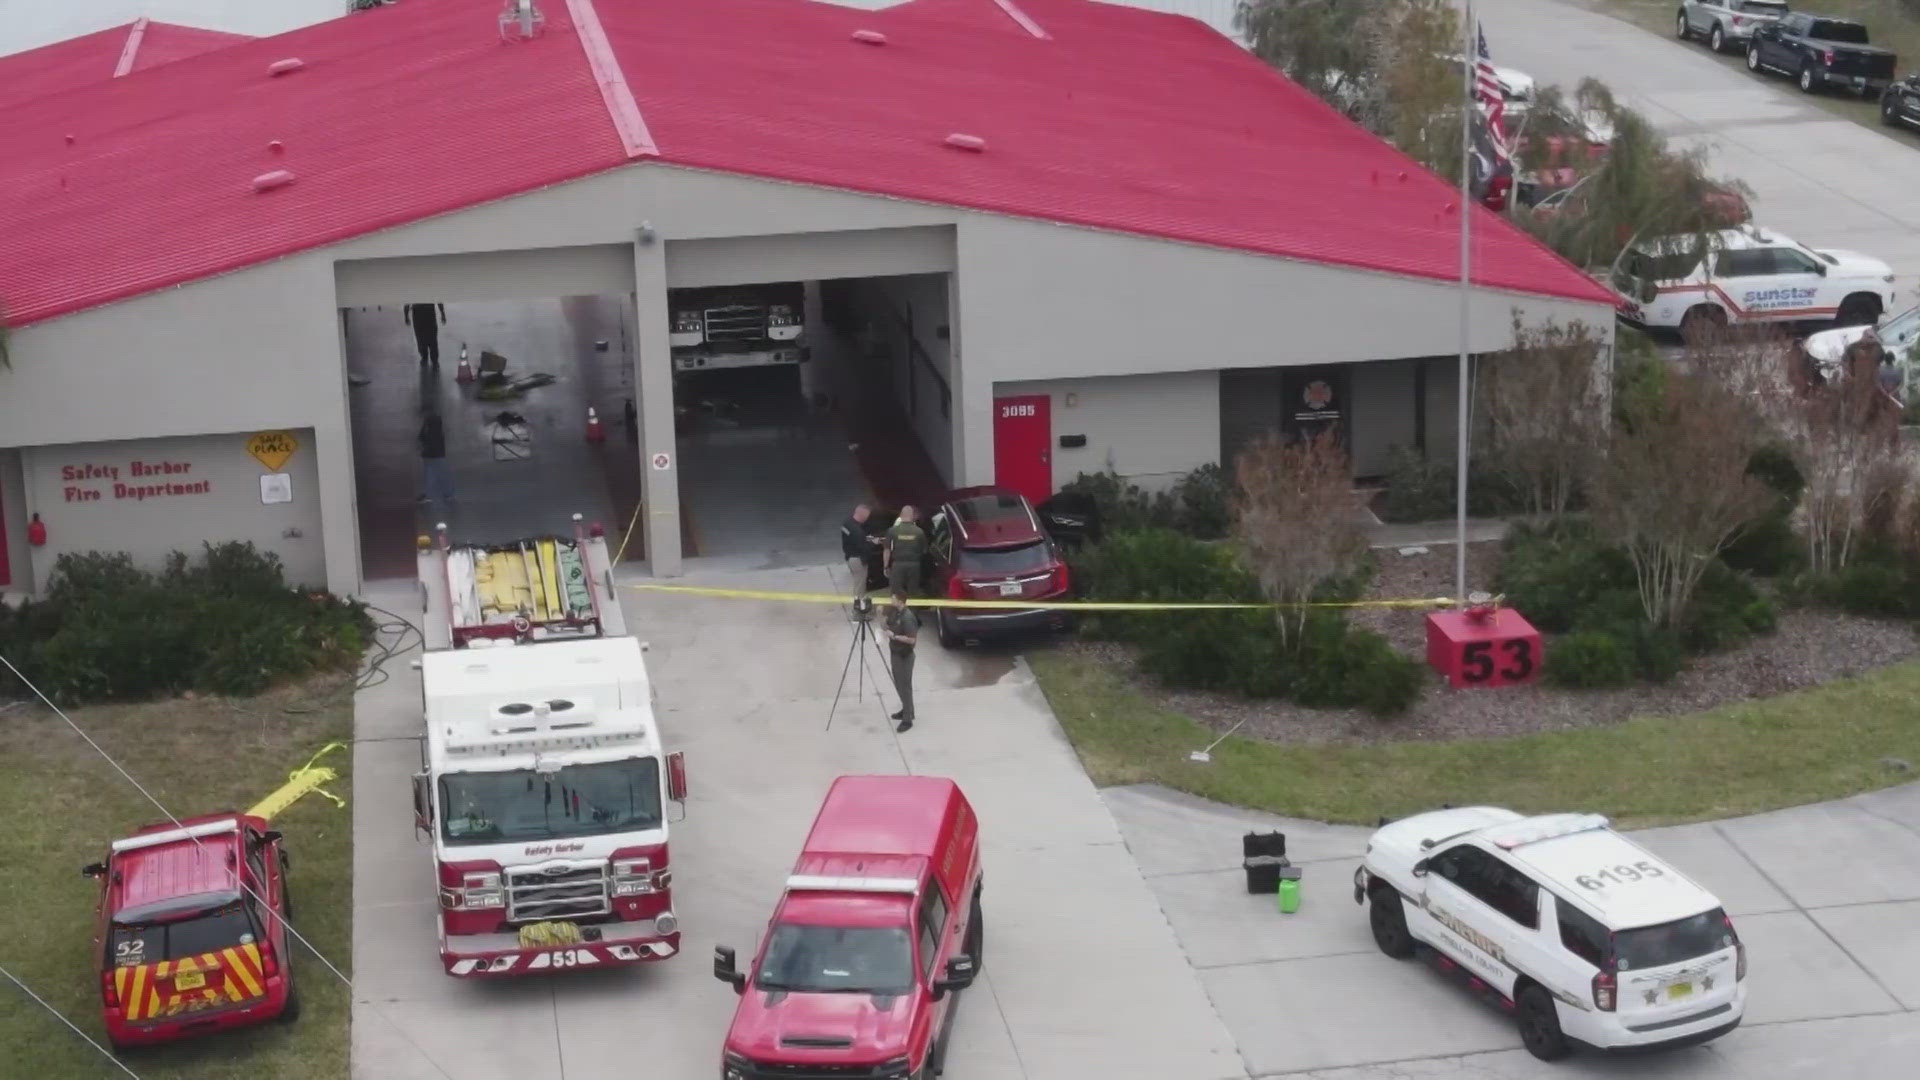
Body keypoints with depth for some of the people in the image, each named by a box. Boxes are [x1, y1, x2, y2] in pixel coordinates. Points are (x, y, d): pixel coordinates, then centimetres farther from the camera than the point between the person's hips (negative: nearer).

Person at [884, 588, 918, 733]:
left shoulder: (907, 617, -25)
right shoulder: (894, 611, 2)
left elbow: (912, 639, -27)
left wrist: (894, 636, -25)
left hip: (904, 656, -10)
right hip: (895, 653, 10)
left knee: (905, 686, -4)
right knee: (898, 683, 21)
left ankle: (907, 719, 2)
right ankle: (906, 710, 36)